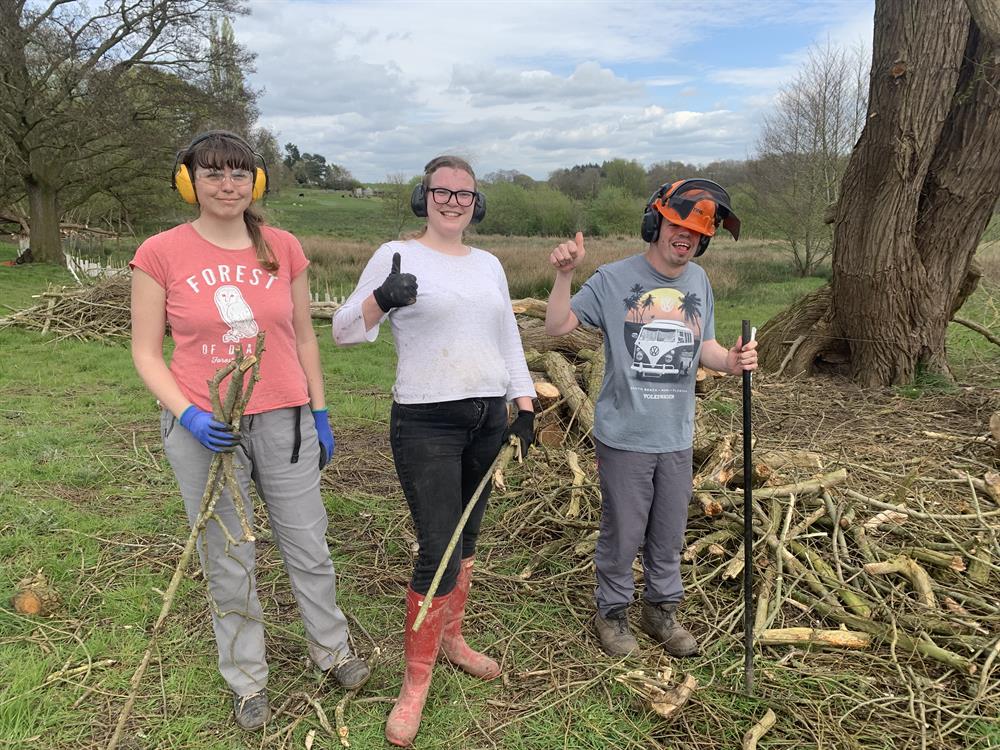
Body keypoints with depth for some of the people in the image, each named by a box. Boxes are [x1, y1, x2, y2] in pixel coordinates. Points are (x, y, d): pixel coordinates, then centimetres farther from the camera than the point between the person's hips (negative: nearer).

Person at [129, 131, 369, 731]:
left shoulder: (282, 248, 2)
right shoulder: (161, 253, -5)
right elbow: (146, 353, -1)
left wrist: (319, 413, 9)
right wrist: (188, 415, -16)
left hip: (284, 422, 2)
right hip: (203, 429, -1)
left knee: (309, 547, 13)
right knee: (228, 563, 12)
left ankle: (333, 650, 38)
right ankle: (248, 681, 34)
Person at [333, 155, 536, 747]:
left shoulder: (489, 265, 13)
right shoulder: (396, 255, -4)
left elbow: (509, 341, 17)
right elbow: (344, 331, -10)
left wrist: (525, 404, 9)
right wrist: (381, 300, -30)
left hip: (489, 419, 6)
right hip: (426, 424, -6)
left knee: (466, 539, 16)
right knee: (437, 551, -7)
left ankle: (451, 638, 38)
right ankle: (416, 682, 12)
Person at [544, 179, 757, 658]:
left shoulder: (698, 282, 7)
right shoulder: (613, 279, -9)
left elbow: (703, 346, 14)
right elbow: (557, 327, -10)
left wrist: (730, 362, -7)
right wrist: (564, 275, -24)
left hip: (677, 437, 5)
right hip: (624, 437, -4)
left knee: (669, 535, 18)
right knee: (622, 533, 9)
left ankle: (662, 609, 38)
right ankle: (612, 612, 31)